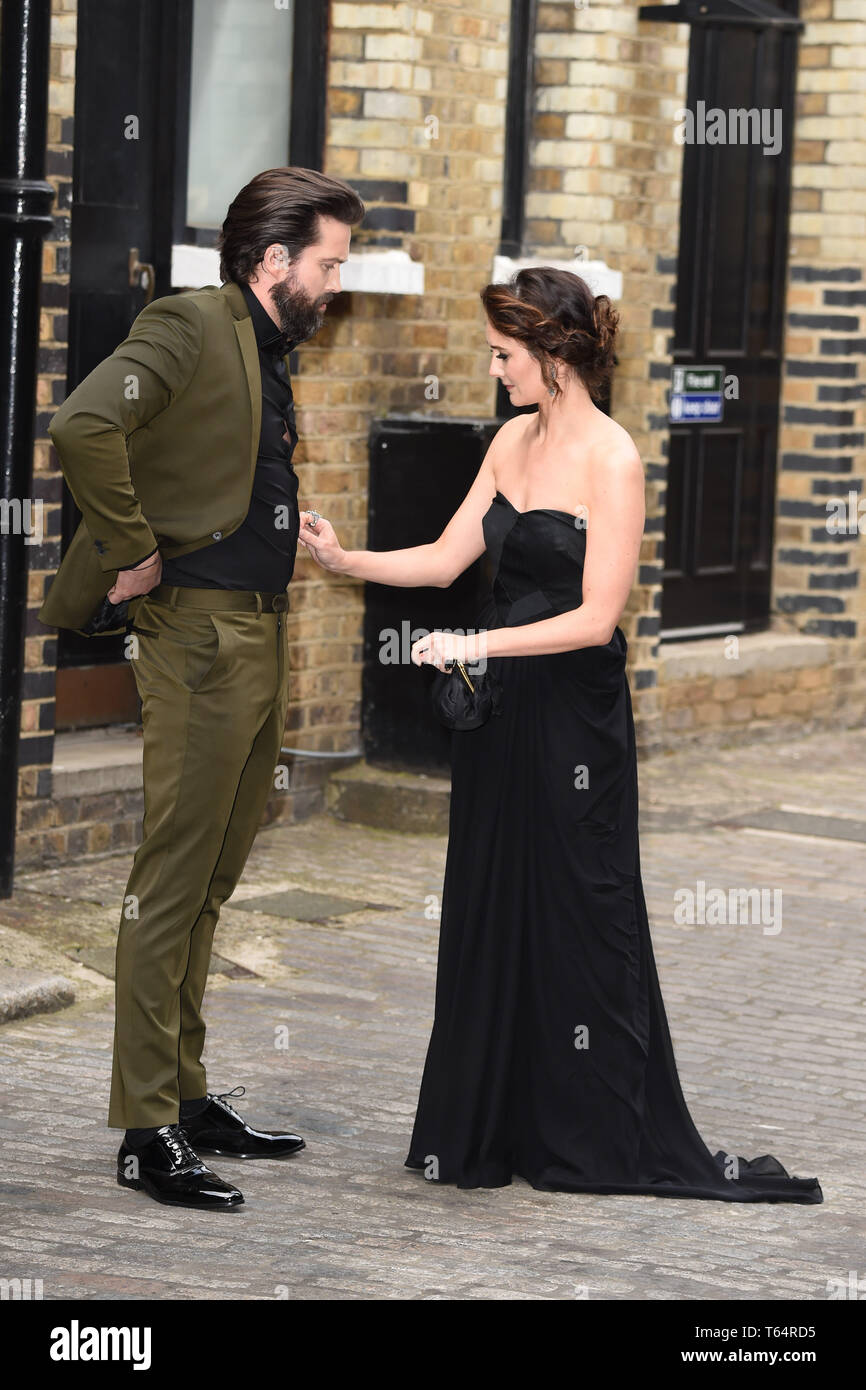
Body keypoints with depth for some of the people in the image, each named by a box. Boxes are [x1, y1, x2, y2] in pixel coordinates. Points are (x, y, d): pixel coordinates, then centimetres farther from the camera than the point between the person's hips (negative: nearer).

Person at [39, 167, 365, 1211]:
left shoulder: (267, 351, 17)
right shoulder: (190, 326, -12)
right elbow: (82, 426, -28)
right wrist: (130, 554, -21)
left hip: (259, 639, 9)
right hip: (199, 635, -9)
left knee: (208, 883, 15)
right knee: (170, 882, -6)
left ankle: (187, 1095, 23)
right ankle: (148, 1131, -3)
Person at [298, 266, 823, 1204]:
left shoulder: (611, 460, -15)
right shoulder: (514, 441, 8)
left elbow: (596, 618, -18)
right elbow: (447, 558, 12)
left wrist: (480, 644, -20)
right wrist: (343, 559, 2)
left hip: (570, 719, -7)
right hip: (497, 709, 7)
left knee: (574, 917, 0)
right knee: (486, 911, 10)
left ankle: (597, 1141, 11)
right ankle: (487, 1131, 18)